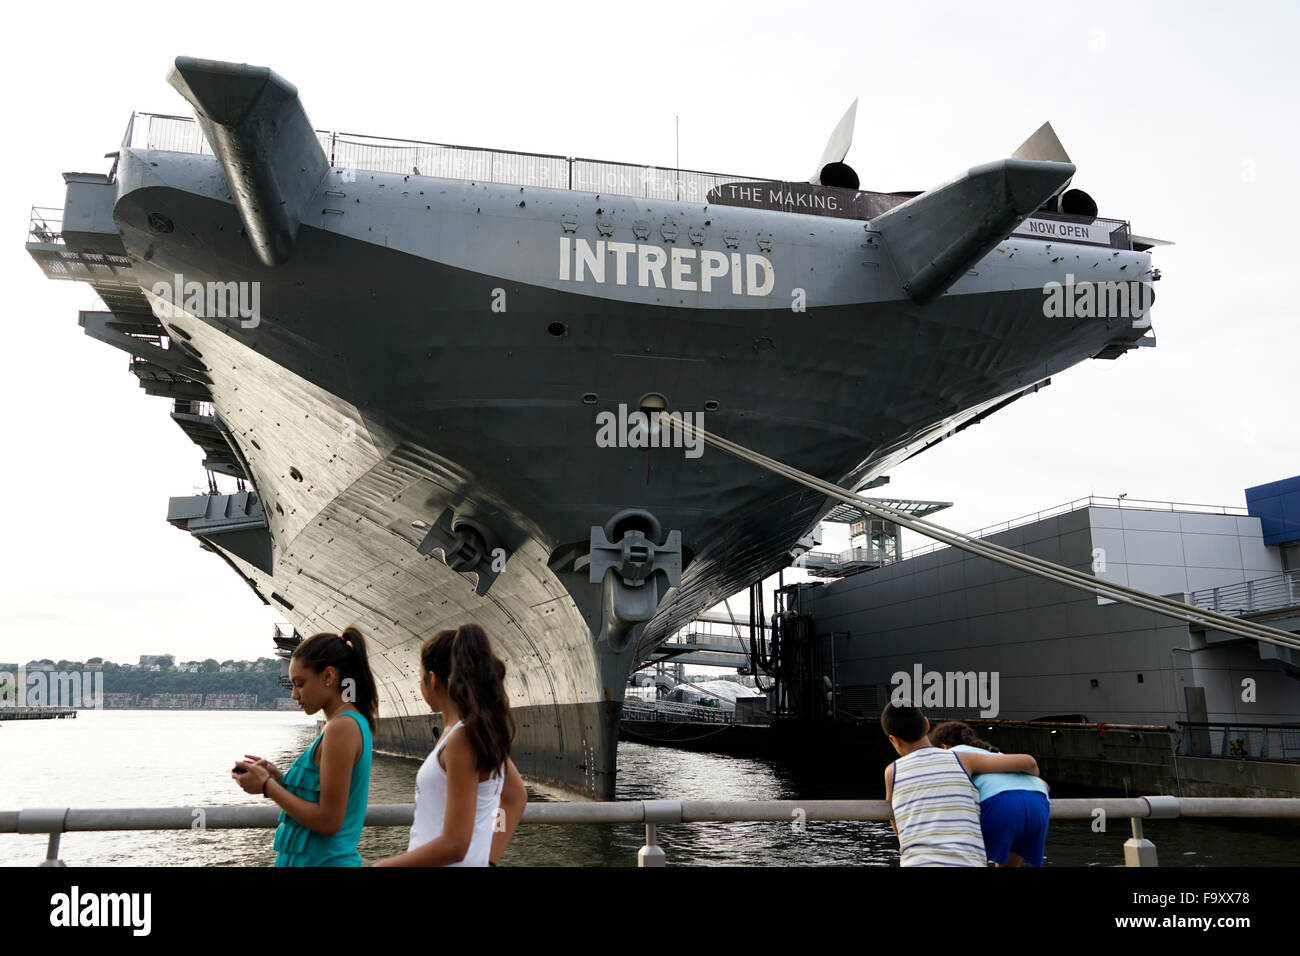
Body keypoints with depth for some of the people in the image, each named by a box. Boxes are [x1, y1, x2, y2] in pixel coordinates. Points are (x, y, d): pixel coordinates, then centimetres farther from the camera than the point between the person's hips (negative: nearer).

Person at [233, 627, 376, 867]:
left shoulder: (342, 728, -18)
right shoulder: (355, 723, 11)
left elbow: (328, 822, -21)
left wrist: (267, 786, -12)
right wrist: (278, 777, 6)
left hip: (320, 859, -9)